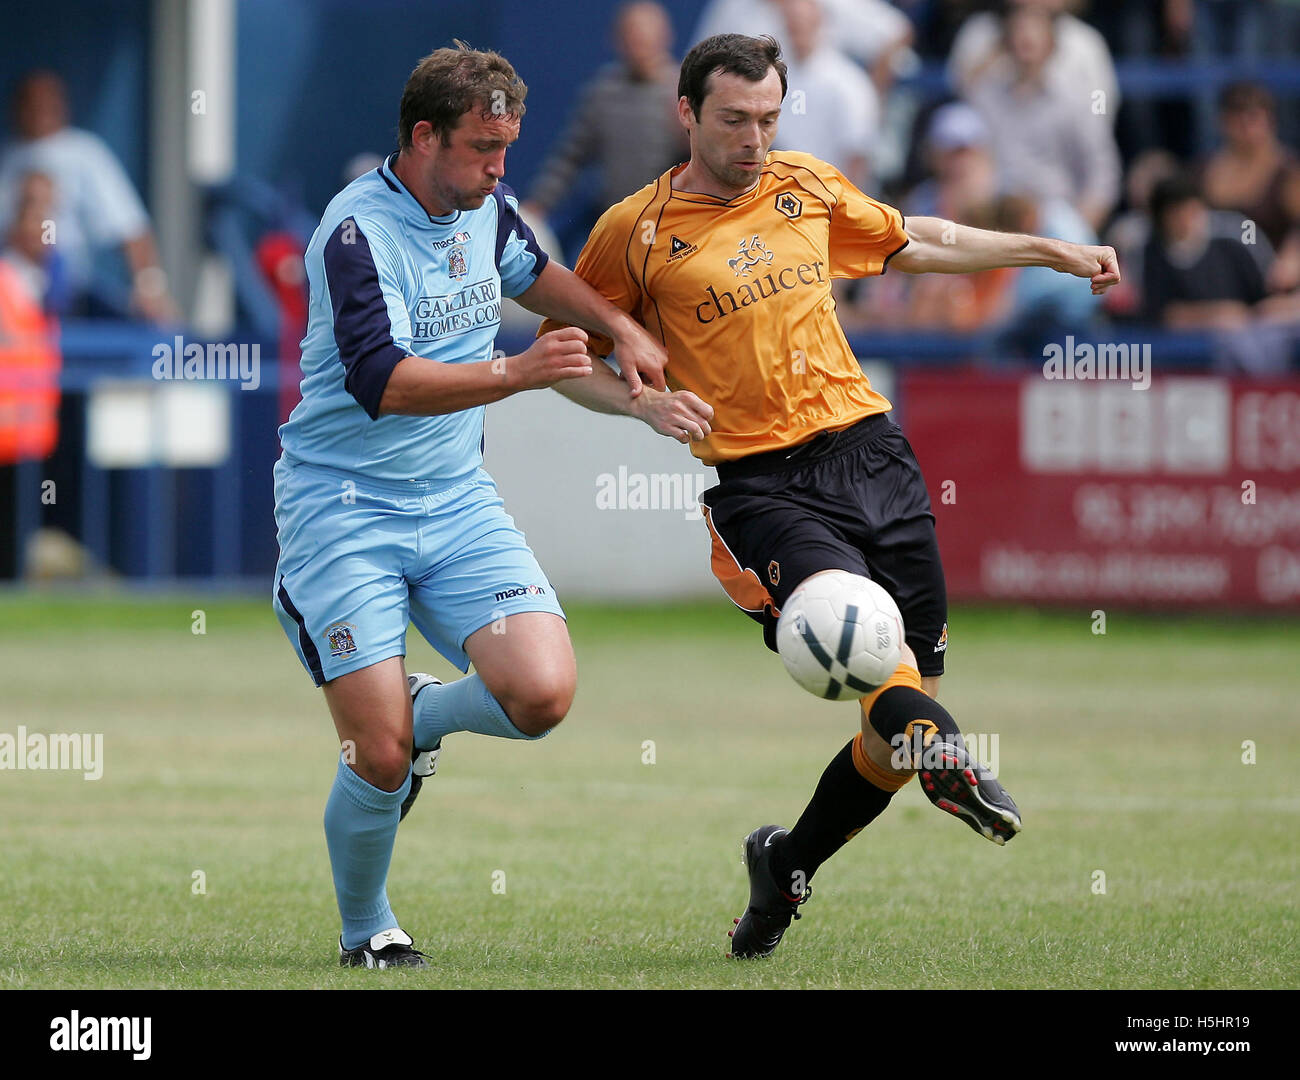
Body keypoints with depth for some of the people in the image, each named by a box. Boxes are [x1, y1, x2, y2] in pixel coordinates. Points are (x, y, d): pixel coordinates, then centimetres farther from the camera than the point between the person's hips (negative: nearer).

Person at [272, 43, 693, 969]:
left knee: (543, 695, -15)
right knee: (380, 755, -12)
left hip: (456, 502, 6)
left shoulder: (483, 206, 6)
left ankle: (427, 713, 17)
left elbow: (530, 271, 31)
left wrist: (621, 327, 19)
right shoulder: (358, 232, -18)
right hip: (344, 507, -6)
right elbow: (381, 379, -30)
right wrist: (517, 373, -38)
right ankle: (365, 930, 15)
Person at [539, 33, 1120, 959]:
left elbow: (914, 243, 30)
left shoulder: (808, 188, 13)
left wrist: (1052, 252, 27)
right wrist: (643, 401, -8)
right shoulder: (635, 232, 2)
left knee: (901, 724, 2)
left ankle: (788, 865, 20)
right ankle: (938, 744, -57)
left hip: (870, 454, 4)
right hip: (763, 488, -4)